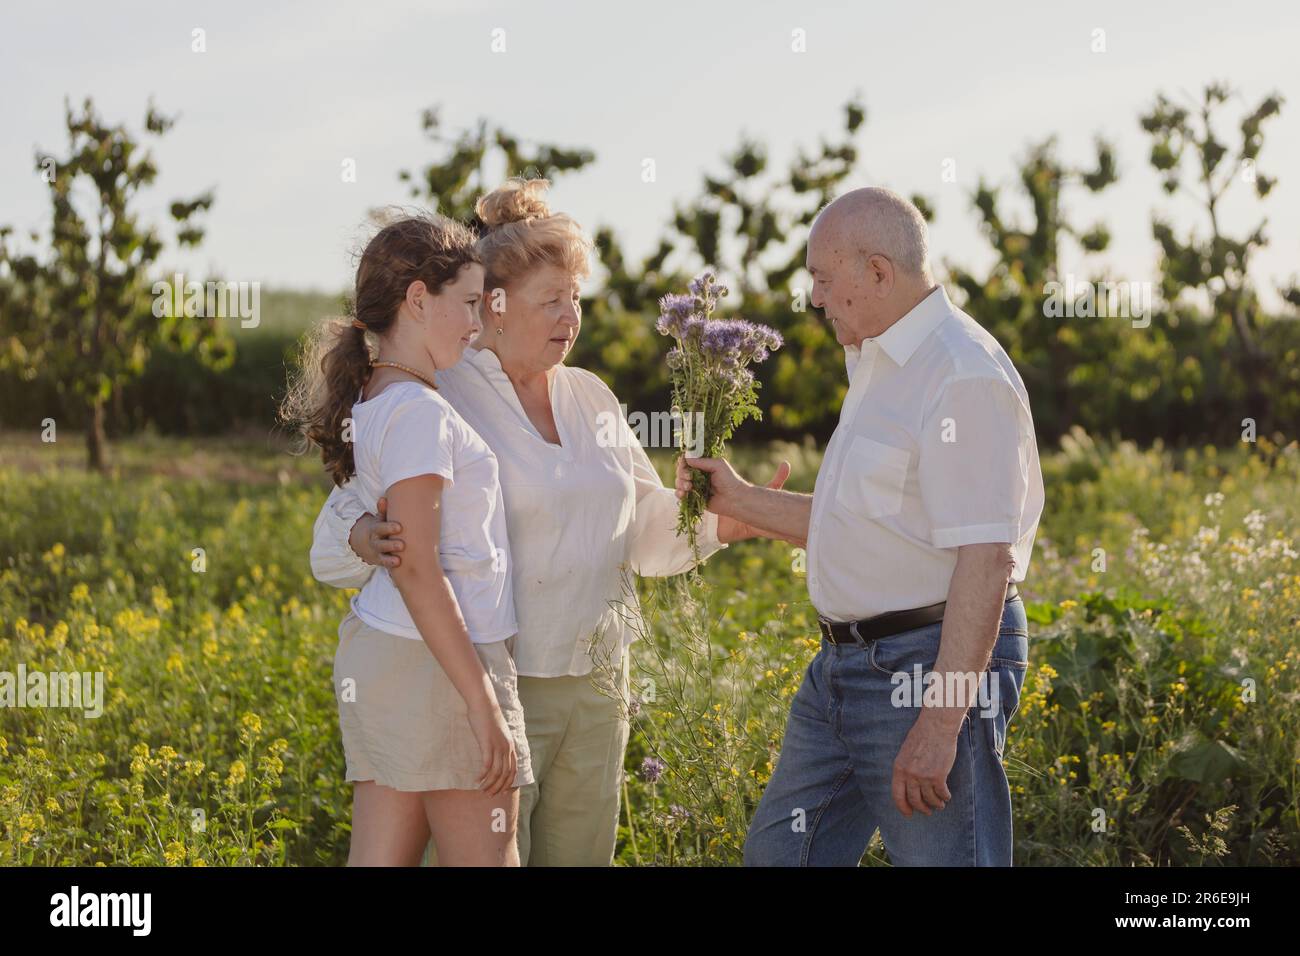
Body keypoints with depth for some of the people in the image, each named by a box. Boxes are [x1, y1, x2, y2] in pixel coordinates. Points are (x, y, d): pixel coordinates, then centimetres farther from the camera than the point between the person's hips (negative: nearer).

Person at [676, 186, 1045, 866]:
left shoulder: (964, 375, -17)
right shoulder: (876, 369, 17)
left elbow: (986, 560, -23)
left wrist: (940, 723, -27)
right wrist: (740, 500, 20)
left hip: (934, 661, -10)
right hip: (845, 663, 10)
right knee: (778, 851, 14)